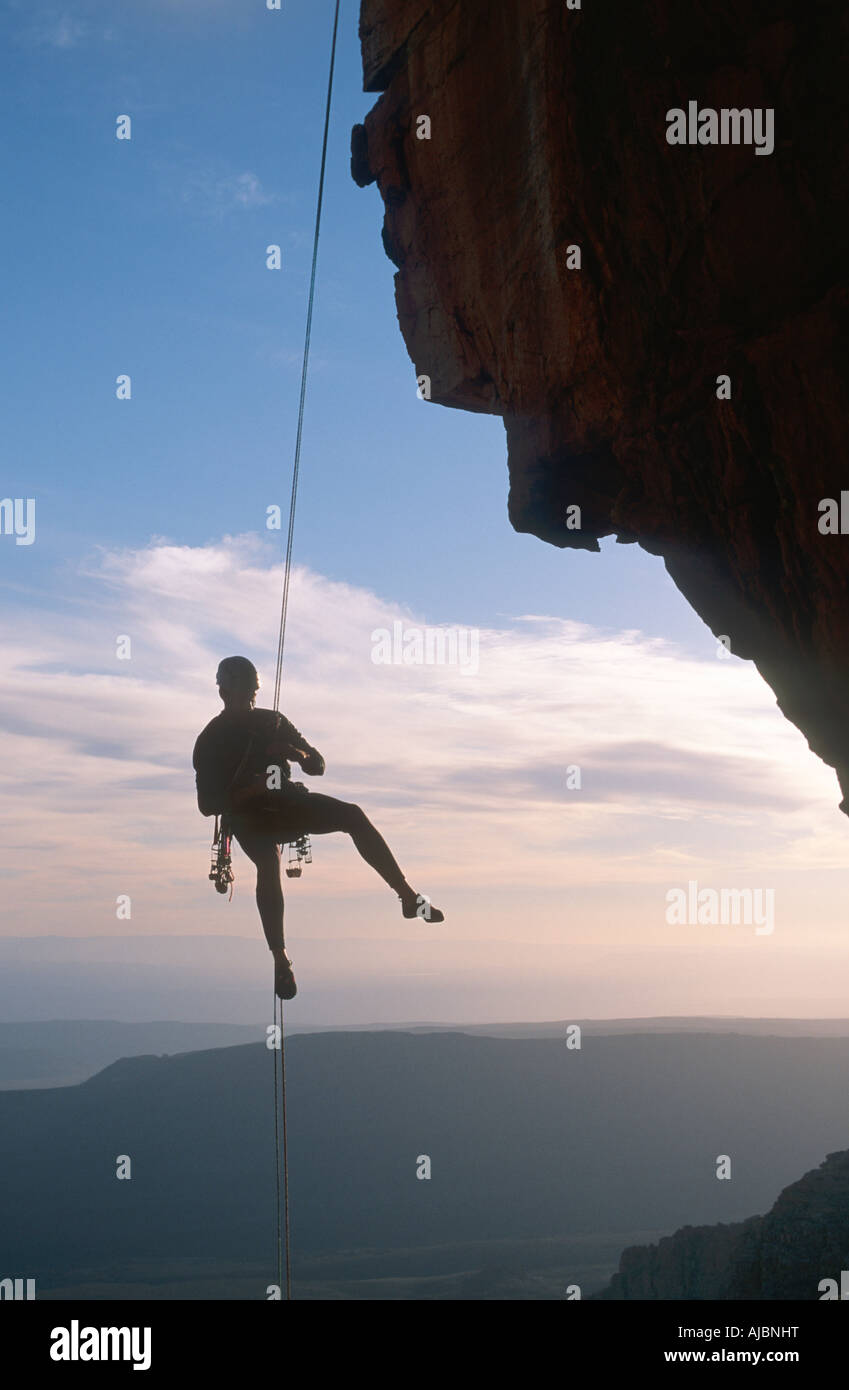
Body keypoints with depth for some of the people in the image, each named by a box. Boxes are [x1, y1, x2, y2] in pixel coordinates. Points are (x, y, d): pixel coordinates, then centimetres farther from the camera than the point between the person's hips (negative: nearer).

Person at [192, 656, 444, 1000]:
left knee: (352, 814, -20)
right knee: (268, 862, -35)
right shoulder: (209, 742, -4)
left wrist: (300, 755, -15)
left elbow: (319, 766, 9)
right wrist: (249, 790, -27)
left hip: (287, 802, 4)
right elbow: (207, 804, -11)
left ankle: (408, 896, -22)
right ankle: (280, 959, -35)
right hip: (249, 816, -4)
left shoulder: (272, 721, 8)